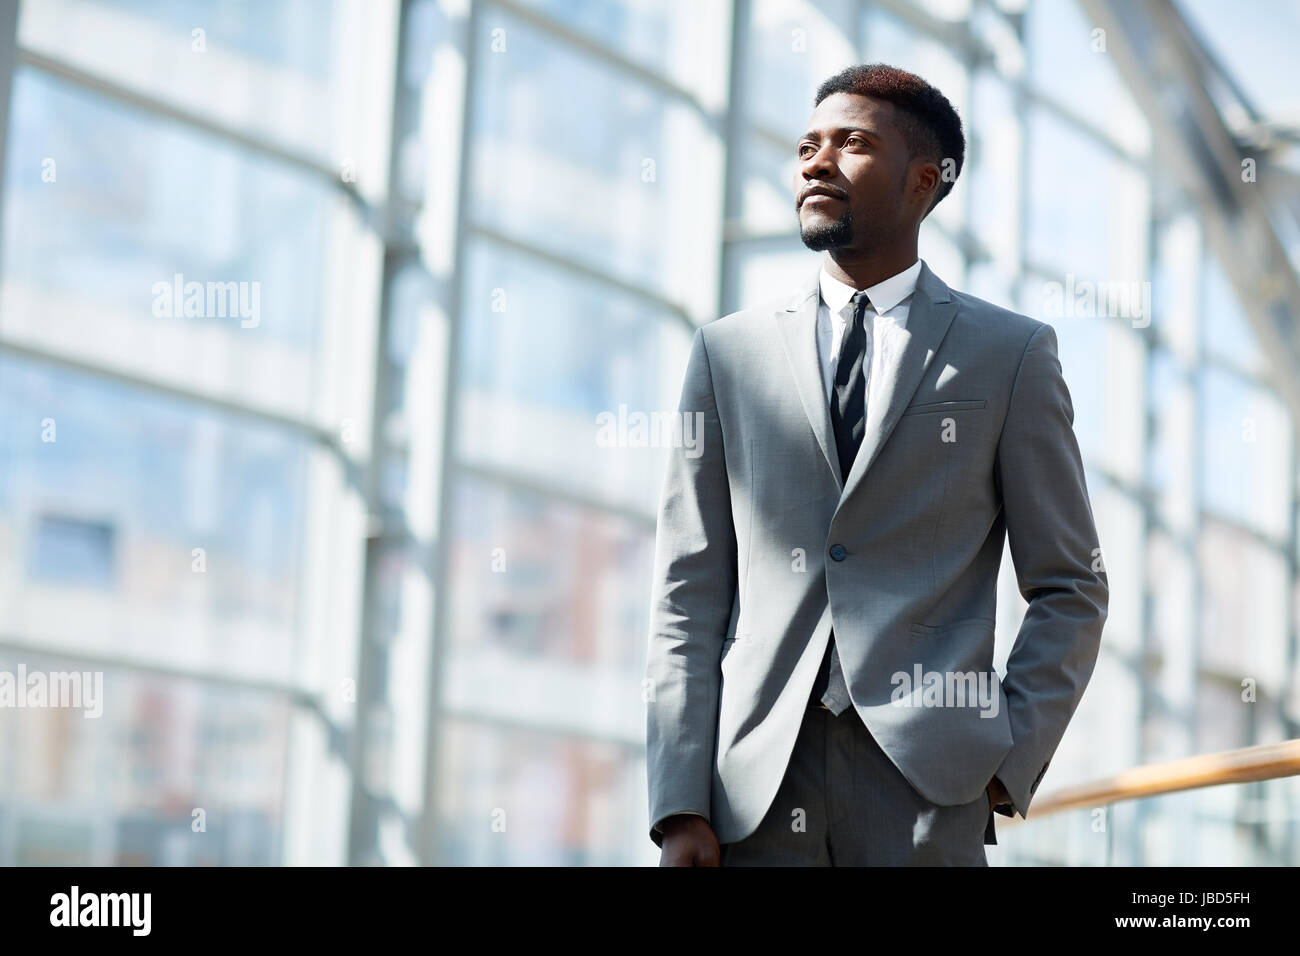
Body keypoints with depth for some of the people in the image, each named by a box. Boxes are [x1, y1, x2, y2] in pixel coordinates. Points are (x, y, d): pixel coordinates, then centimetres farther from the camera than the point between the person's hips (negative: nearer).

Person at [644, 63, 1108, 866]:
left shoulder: (1012, 354, 7)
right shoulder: (728, 352, 11)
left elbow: (1070, 589, 7)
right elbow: (689, 595, 7)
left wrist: (1010, 761, -5)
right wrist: (680, 807, -2)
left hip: (926, 788, -1)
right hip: (754, 787, 2)